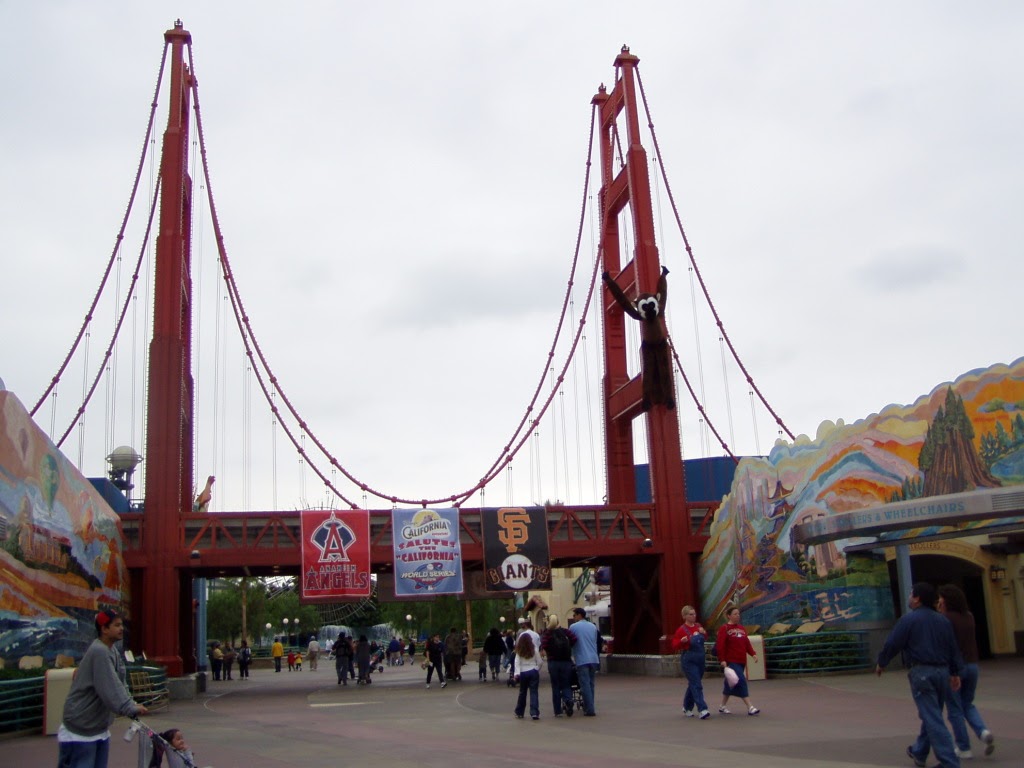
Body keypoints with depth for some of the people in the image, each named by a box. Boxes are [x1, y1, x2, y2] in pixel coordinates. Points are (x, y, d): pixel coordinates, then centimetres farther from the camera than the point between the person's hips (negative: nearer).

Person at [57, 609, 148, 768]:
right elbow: (110, 687, -28)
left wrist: (132, 704, -4)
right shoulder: (99, 651, -22)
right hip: (79, 729, -9)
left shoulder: (113, 652, 8)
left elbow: (119, 683, 9)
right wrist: (131, 709, -28)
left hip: (100, 728, 9)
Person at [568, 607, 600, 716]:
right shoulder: (593, 626, 12)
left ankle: (589, 710, -7)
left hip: (582, 660, -5)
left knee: (585, 685, -4)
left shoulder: (573, 627, -4)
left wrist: (571, 656, 16)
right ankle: (589, 707, 16)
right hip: (594, 659, 5)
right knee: (591, 684, 13)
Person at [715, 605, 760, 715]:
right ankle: (750, 707, -14)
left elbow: (747, 643, 16)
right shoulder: (724, 629, -7)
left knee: (730, 685, 14)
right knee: (742, 682, -14)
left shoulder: (741, 628, 15)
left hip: (741, 662, 7)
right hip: (731, 662, -7)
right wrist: (722, 660, -19)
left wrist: (752, 654, 2)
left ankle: (722, 706, 26)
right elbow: (720, 645, -13)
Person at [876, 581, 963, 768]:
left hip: (921, 672, -7)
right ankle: (919, 752, 34)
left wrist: (881, 663, 6)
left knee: (932, 719, -6)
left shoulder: (909, 619, -9)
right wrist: (955, 673, 16)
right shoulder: (943, 620, 12)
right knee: (932, 715, 19)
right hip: (942, 671, 8)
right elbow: (953, 648, 12)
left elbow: (892, 644, -8)